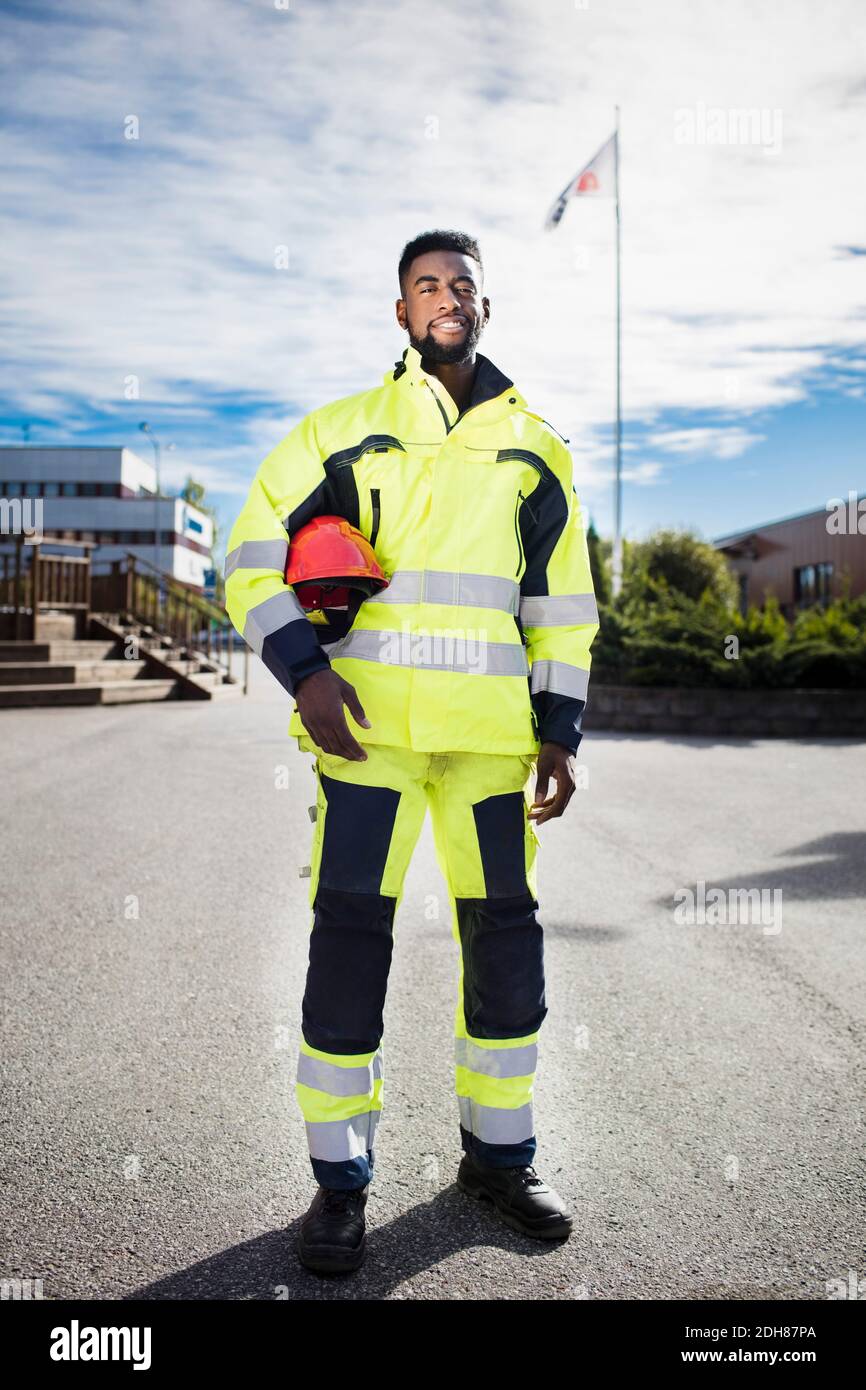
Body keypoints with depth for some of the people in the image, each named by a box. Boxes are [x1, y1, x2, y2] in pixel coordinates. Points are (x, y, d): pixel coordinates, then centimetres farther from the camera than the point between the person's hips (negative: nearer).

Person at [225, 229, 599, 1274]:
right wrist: (304, 671, -10)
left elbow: (562, 602, 15)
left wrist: (560, 733, 7)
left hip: (491, 728, 3)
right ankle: (340, 1181, 14)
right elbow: (253, 556, 5)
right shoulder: (341, 432, 9)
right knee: (350, 934, -3)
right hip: (367, 717, -2)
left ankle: (497, 1155, 27)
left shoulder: (534, 449, 15)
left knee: (505, 935, 6)